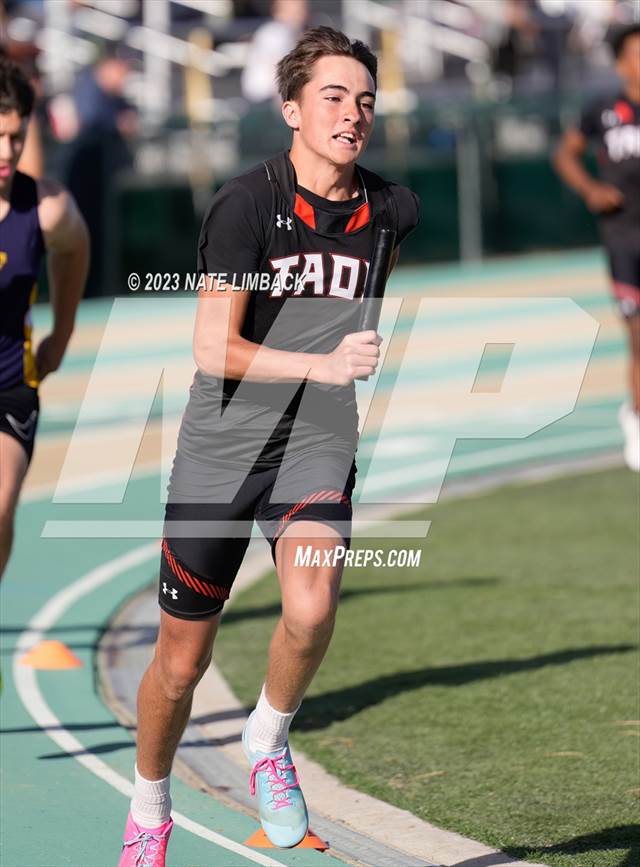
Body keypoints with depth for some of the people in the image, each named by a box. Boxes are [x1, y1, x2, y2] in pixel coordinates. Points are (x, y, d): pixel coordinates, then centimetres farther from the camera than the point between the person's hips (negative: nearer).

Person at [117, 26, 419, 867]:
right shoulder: (247, 204, -14)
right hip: (220, 451, -2)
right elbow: (213, 349, -21)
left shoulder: (392, 211, -1)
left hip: (318, 449, 2)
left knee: (311, 610, -27)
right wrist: (319, 364, -32)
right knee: (183, 658, 8)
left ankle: (268, 741, 2)